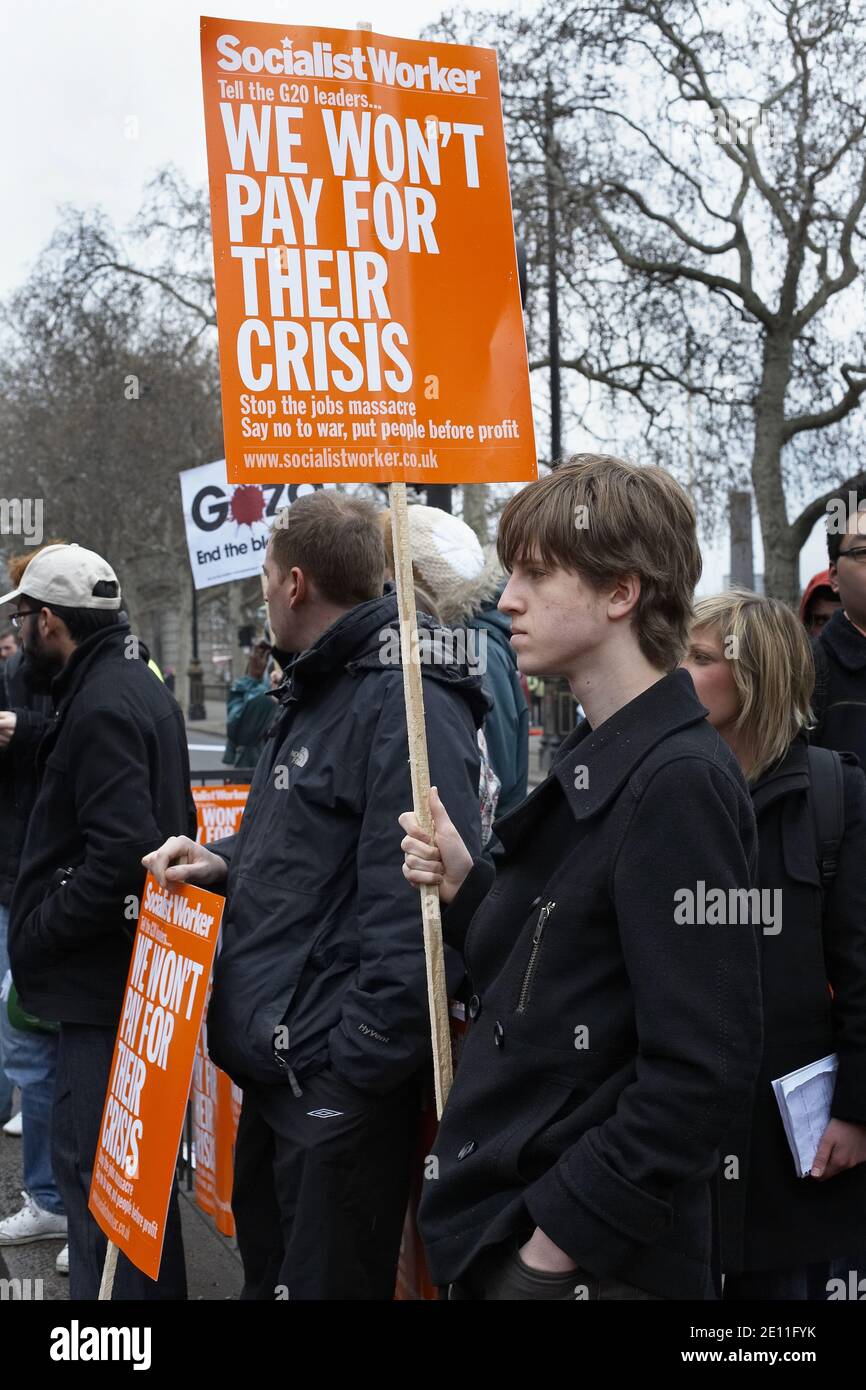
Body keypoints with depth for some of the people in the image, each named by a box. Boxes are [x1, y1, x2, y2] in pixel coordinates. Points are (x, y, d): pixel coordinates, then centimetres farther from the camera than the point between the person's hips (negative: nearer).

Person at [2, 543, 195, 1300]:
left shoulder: (102, 707, -19)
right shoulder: (138, 686, 14)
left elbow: (121, 852, -27)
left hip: (102, 980, -11)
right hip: (132, 971, 11)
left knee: (94, 1171, -4)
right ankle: (153, 1286, 33)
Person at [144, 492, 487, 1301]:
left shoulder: (406, 706, -19)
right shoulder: (313, 694, 15)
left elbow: (414, 911, -26)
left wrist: (358, 1063, -23)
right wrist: (223, 866, 9)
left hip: (340, 1083, -10)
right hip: (275, 1069, 10)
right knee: (268, 1272, 22)